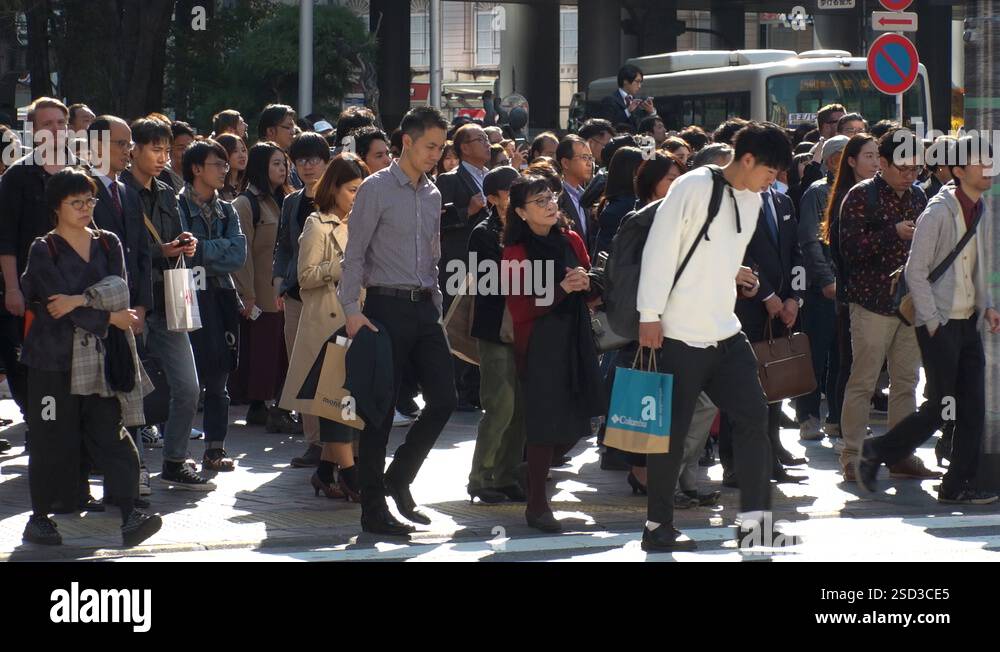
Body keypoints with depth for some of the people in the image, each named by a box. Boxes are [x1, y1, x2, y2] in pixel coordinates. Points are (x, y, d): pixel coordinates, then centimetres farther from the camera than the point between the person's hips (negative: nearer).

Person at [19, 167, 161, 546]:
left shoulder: (108, 244, 11)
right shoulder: (43, 251, -1)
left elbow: (119, 289, -2)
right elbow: (56, 302, -12)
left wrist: (82, 300, -18)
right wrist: (110, 318, -11)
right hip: (54, 358, -3)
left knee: (111, 433, -7)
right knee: (53, 440, 2)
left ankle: (130, 518, -14)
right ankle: (39, 517, 14)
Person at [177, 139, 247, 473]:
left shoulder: (226, 210, 15)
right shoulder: (177, 206, -3)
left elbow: (239, 255, 1)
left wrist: (202, 250, -9)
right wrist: (222, 248, -8)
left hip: (221, 296, 6)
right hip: (189, 297, -6)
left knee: (218, 379, 6)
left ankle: (215, 450, 11)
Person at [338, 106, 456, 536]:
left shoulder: (433, 195, 14)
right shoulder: (376, 189, -5)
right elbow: (354, 254, -7)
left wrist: (436, 307, 15)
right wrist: (352, 311, -14)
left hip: (425, 308, 6)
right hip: (387, 307, -6)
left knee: (444, 399, 1)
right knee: (381, 409, -2)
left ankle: (398, 480, 20)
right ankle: (373, 510, 4)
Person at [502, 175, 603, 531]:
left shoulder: (571, 241, 7)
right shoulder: (516, 254, -8)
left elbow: (593, 286, 16)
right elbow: (520, 310, -13)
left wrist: (586, 283, -8)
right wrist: (562, 290, -21)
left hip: (575, 340, 5)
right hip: (538, 344, -5)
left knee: (577, 421, 5)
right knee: (546, 421, -7)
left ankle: (534, 472, 31)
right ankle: (536, 505, 7)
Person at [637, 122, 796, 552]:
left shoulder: (752, 200, 11)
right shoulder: (693, 188, -14)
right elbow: (659, 250, -16)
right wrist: (650, 315, -18)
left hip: (725, 331, 8)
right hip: (679, 334, -8)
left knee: (753, 416, 2)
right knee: (671, 429, 0)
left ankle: (754, 521, 5)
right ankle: (657, 526, 10)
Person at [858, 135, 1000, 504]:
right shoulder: (938, 213, -13)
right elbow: (915, 272, -13)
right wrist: (933, 322, -15)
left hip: (969, 322, 8)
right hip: (940, 324, -8)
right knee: (940, 408, -7)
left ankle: (958, 486, 7)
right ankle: (875, 453, 10)